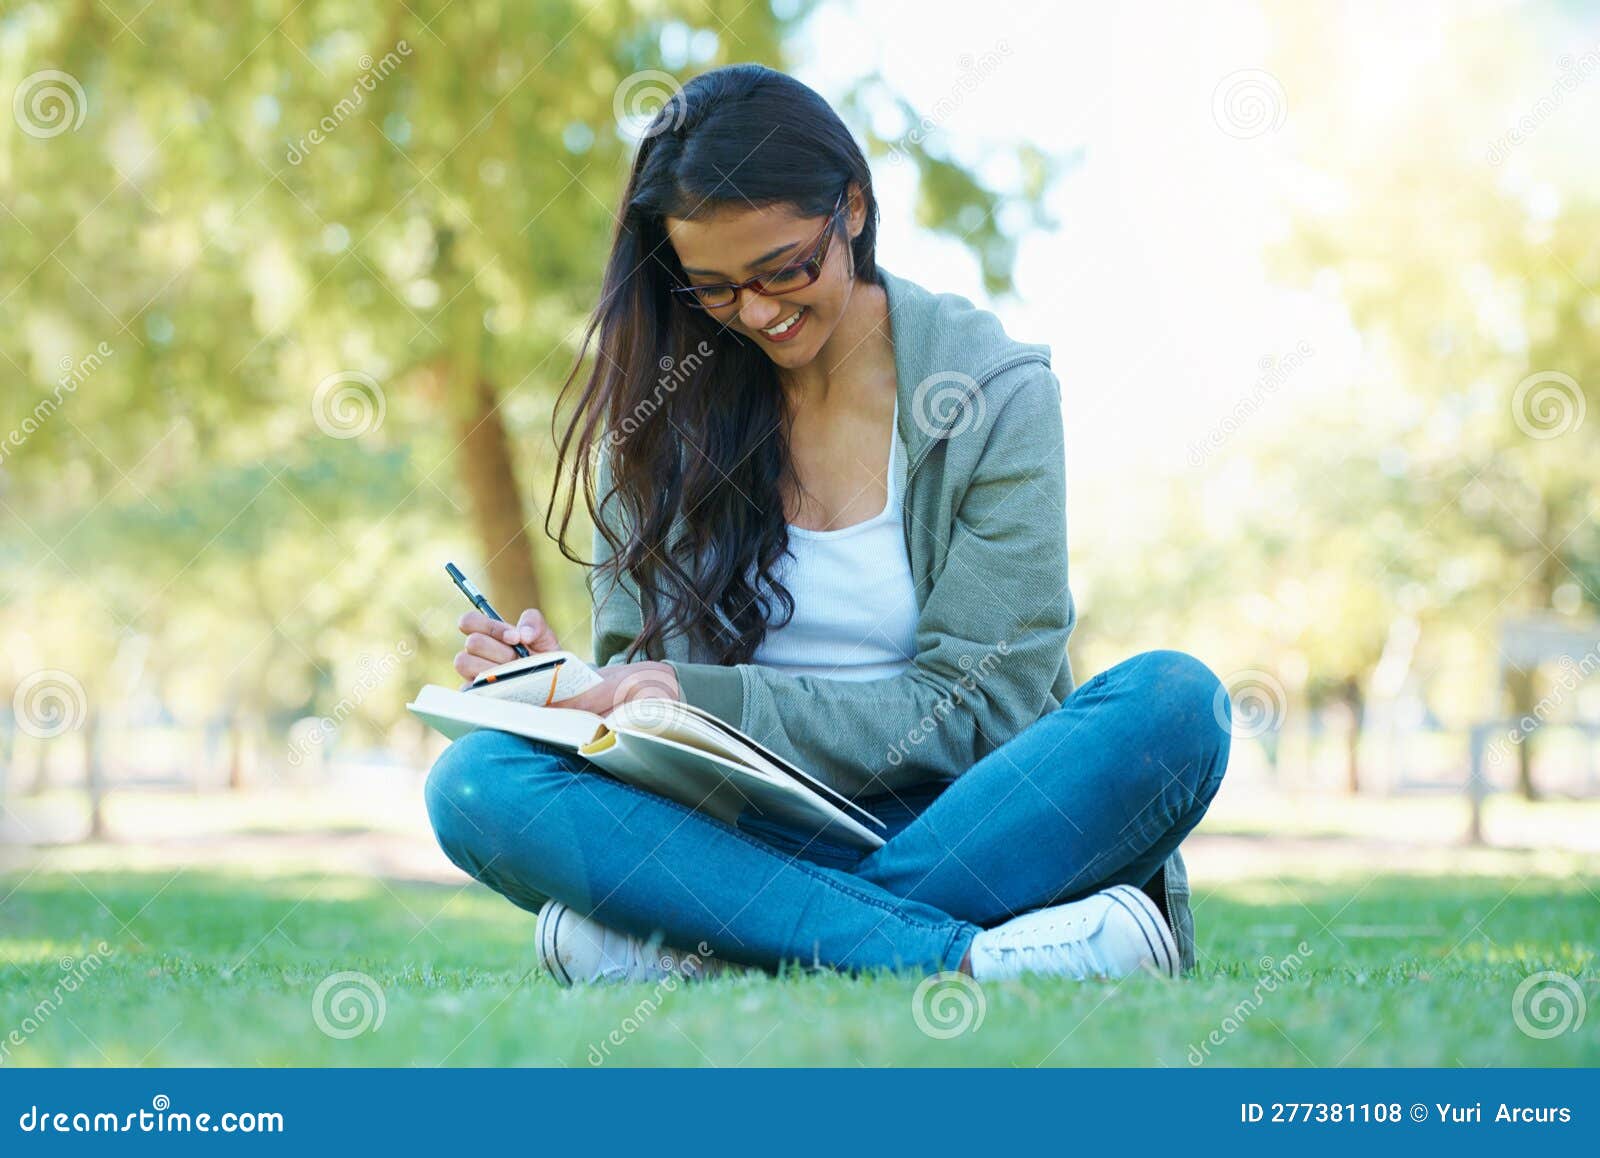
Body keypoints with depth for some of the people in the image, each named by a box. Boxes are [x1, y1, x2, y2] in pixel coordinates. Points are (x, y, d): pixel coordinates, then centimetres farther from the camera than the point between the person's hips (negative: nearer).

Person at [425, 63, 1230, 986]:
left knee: (1176, 703, -30)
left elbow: (978, 704, -7)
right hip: (745, 831, 2)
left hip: (950, 819, -1)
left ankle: (697, 949, -31)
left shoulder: (996, 388, -1)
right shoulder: (657, 404, 7)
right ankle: (960, 955, -36)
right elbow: (641, 671, 11)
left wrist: (709, 701, -18)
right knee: (477, 781, -25)